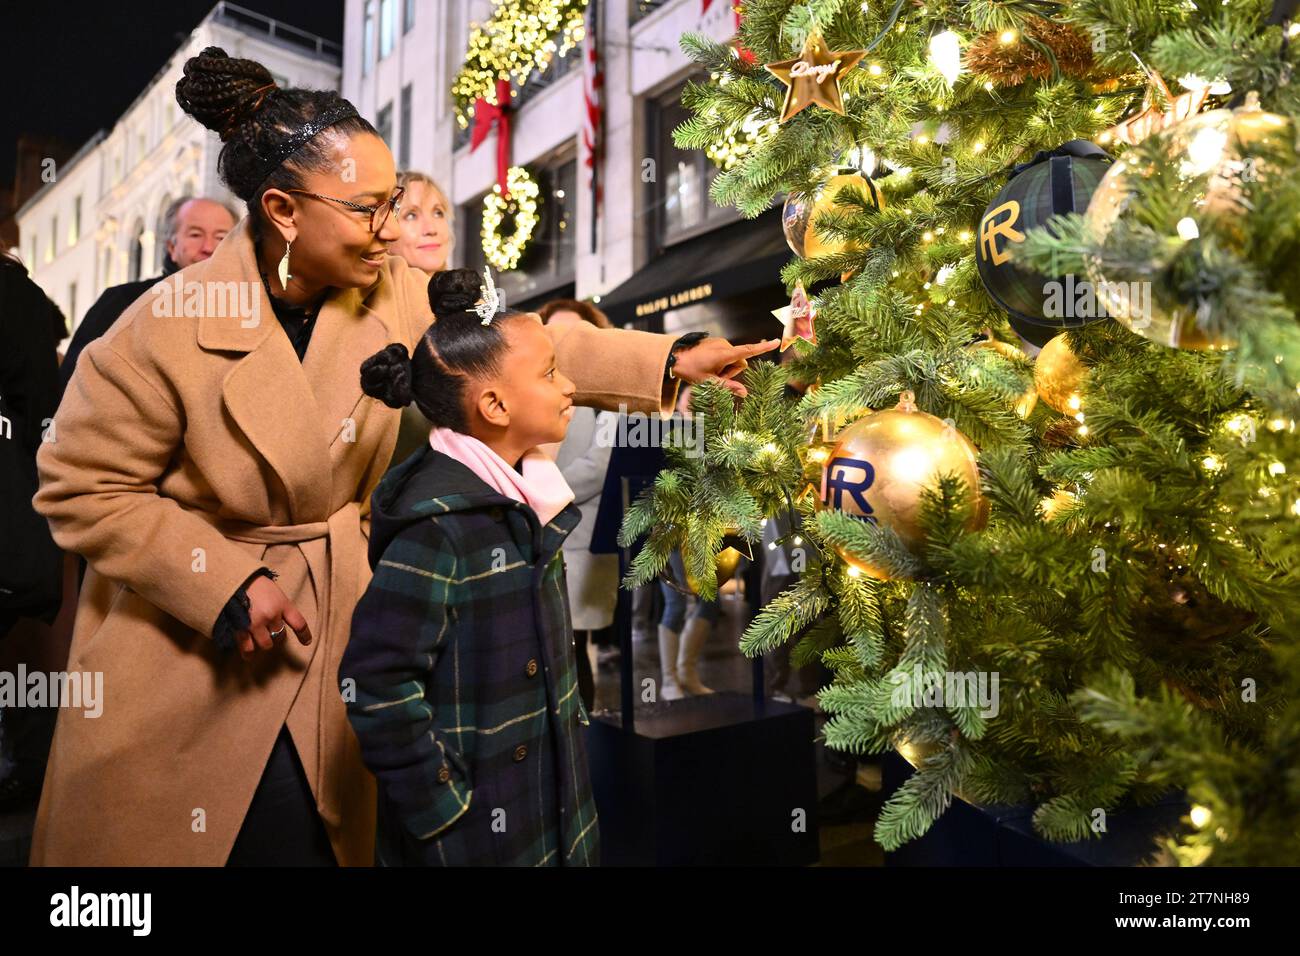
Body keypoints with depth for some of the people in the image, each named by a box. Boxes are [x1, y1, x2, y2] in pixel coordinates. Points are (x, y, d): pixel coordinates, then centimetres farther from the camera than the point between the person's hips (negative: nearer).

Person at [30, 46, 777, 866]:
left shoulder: (394, 295, -8)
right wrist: (230, 587, -18)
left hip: (330, 640, 3)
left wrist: (670, 363, -12)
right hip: (182, 647, -2)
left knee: (315, 839, 12)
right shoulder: (169, 328, -19)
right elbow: (82, 491, -11)